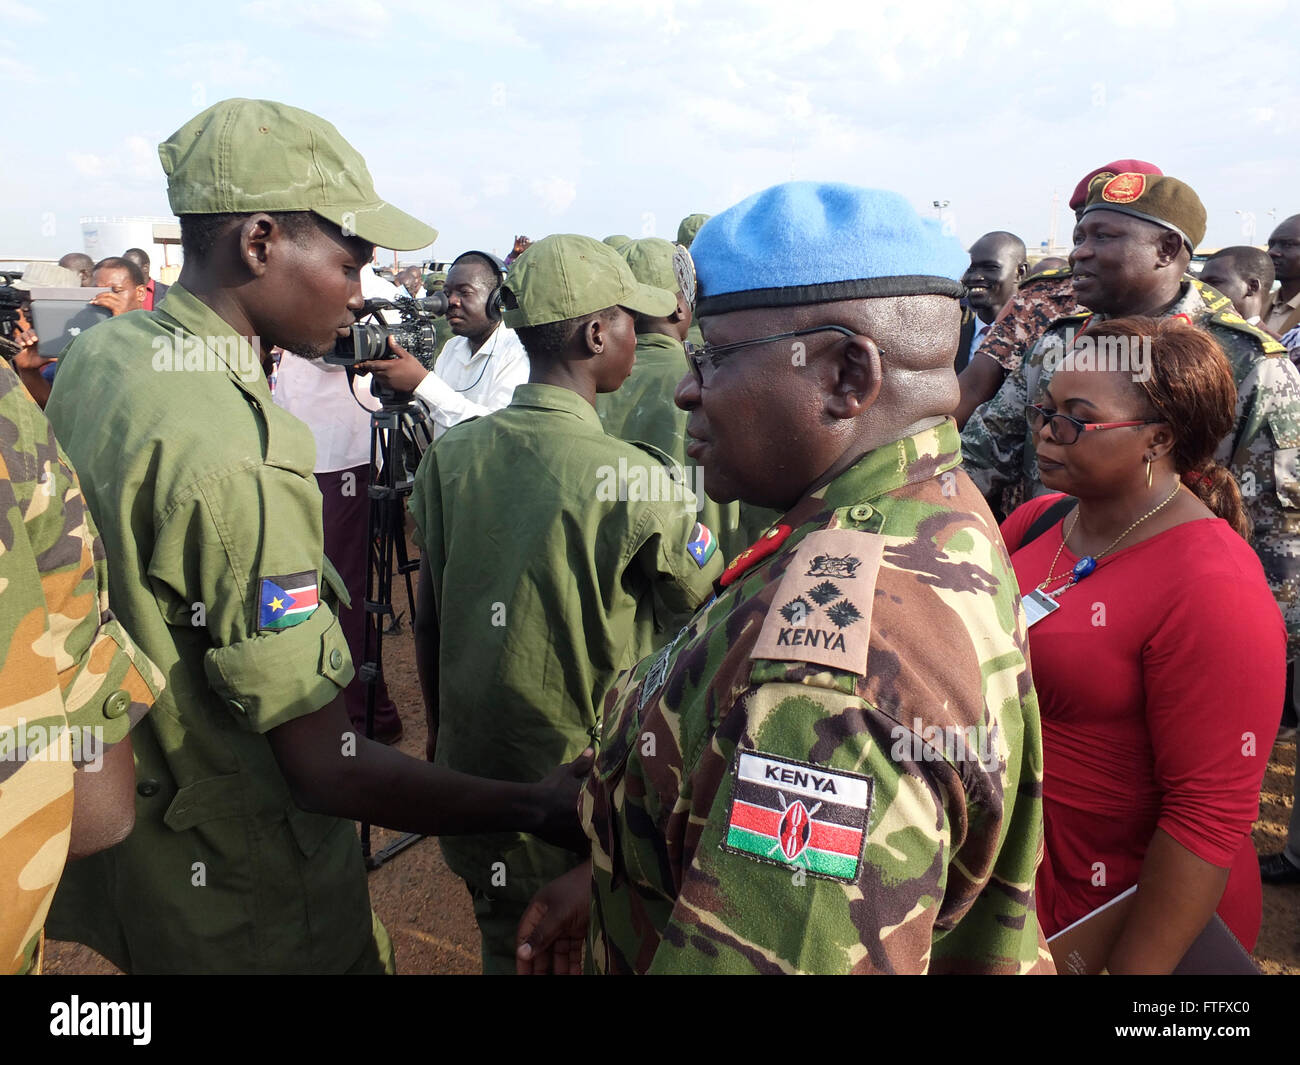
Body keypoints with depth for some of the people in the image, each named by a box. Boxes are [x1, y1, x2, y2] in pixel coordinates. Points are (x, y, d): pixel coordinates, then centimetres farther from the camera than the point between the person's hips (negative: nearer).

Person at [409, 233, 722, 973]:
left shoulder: (448, 457, -7)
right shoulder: (637, 481, -22)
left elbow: (429, 625, 2)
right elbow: (705, 605, -5)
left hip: (471, 781, 5)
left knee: (506, 948, 24)